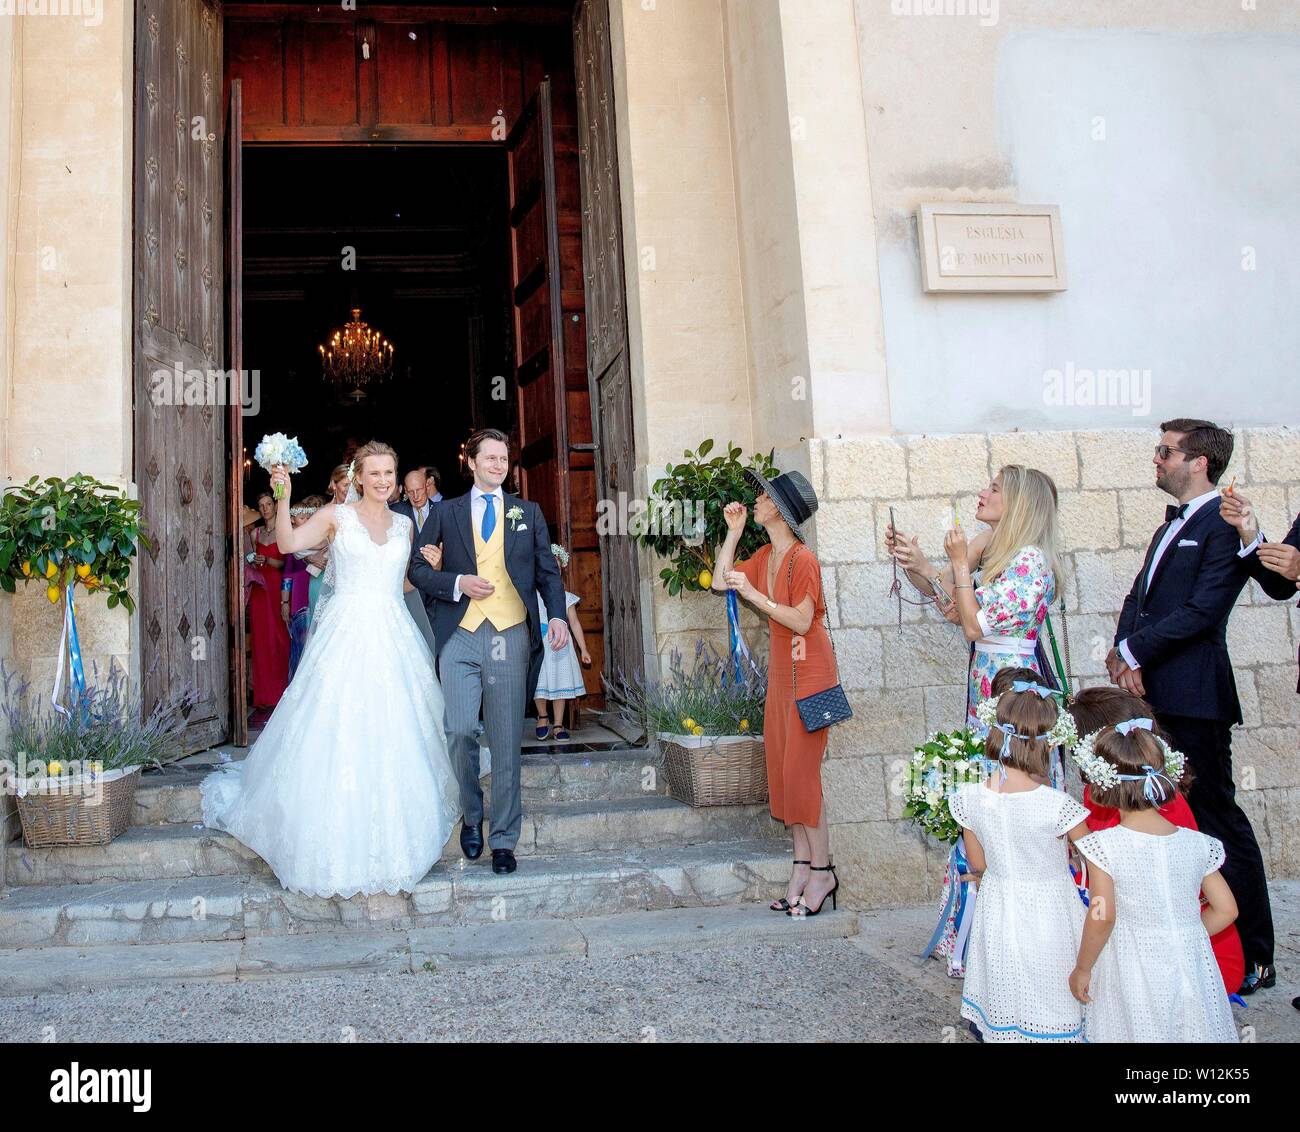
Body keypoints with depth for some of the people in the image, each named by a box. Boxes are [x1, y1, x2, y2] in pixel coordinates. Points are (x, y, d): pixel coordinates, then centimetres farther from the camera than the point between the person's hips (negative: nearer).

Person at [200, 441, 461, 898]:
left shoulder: (404, 524, 15)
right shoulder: (337, 516, 3)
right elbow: (288, 543, -11)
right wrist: (283, 496, -21)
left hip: (393, 637, 4)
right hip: (347, 635, -4)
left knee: (395, 736, 4)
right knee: (338, 735, -6)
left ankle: (394, 841, 16)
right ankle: (341, 847, 3)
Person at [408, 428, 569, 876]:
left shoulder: (528, 513, 16)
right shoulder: (444, 513, 13)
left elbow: (547, 571, 11)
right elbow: (417, 567, 10)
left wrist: (557, 615, -6)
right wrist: (457, 583, -7)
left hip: (511, 636, 1)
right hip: (460, 637, 0)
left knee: (507, 742, 1)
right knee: (460, 731, -12)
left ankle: (503, 840, 11)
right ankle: (472, 815, 15)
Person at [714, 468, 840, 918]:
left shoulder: (803, 560, -17)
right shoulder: (765, 556, 9)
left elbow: (802, 621, -19)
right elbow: (720, 581, 12)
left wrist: (755, 595, -23)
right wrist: (733, 531, 7)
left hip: (808, 673, -9)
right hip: (780, 672, 9)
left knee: (800, 771, -6)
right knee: (782, 770, 8)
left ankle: (821, 871, 6)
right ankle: (802, 866, 16)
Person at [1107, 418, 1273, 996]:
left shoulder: (1224, 526, -10)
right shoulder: (1171, 527, 21)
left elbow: (1202, 610, -18)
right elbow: (1139, 597, 15)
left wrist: (1133, 651, -13)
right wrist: (1124, 652, -3)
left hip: (1193, 699, -9)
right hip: (1151, 694, 9)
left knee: (1218, 821, -2)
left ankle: (1254, 958, 10)